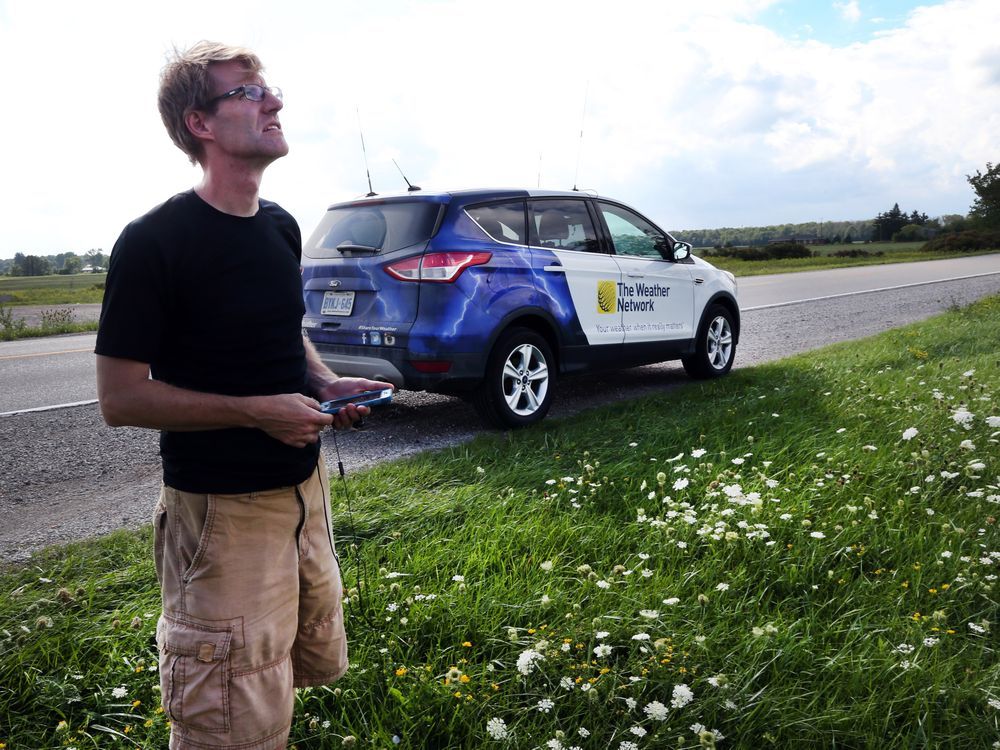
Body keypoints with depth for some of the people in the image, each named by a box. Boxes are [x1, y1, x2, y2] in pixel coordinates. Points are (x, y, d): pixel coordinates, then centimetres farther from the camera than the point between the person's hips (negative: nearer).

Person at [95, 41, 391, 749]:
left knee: (319, 663, 23)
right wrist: (257, 411, -22)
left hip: (304, 487, 8)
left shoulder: (281, 226, 6)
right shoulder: (155, 241, -16)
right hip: (221, 506, -7)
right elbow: (121, 397, -15)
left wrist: (327, 384, -1)